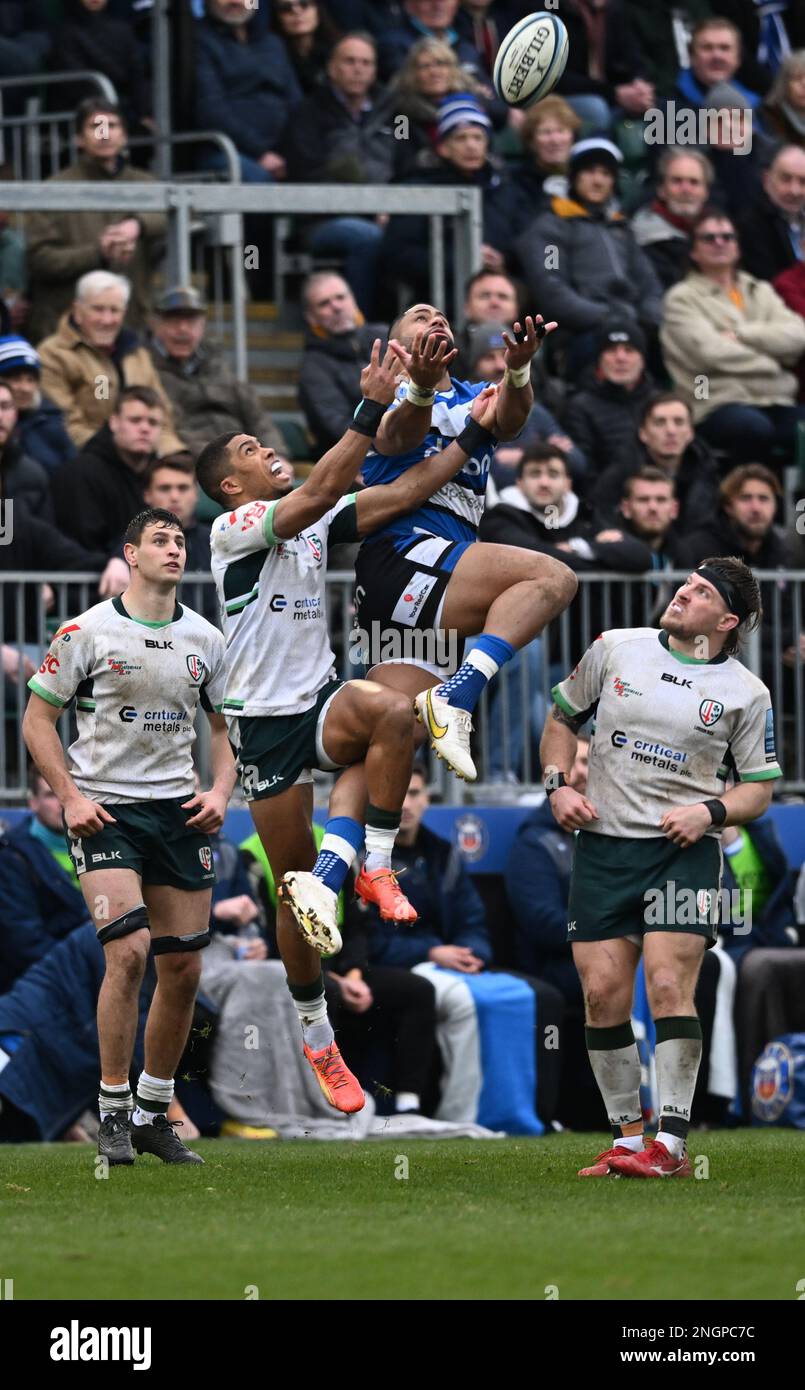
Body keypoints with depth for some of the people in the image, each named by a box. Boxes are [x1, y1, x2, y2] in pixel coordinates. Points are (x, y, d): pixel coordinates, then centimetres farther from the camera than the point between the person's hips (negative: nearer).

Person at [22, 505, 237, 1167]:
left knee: (184, 968, 3)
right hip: (106, 810, -5)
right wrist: (72, 798, -9)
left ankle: (154, 1114, 18)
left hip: (179, 810, 5)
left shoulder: (206, 639, 10)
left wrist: (220, 790, 2)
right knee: (129, 949, -19)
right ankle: (114, 1114, -10)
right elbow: (38, 718, 1)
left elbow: (225, 727, 20)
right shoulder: (88, 631, -3)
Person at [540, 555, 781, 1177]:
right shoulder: (616, 649, 6)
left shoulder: (746, 693, 1)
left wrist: (710, 811, -12)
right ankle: (627, 1138, 7)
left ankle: (671, 1146, -13)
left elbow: (758, 788, 6)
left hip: (683, 852, -3)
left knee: (669, 987, -15)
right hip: (603, 845, 3)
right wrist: (559, 783, 2)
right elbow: (563, 717, 18)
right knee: (603, 993, -2)